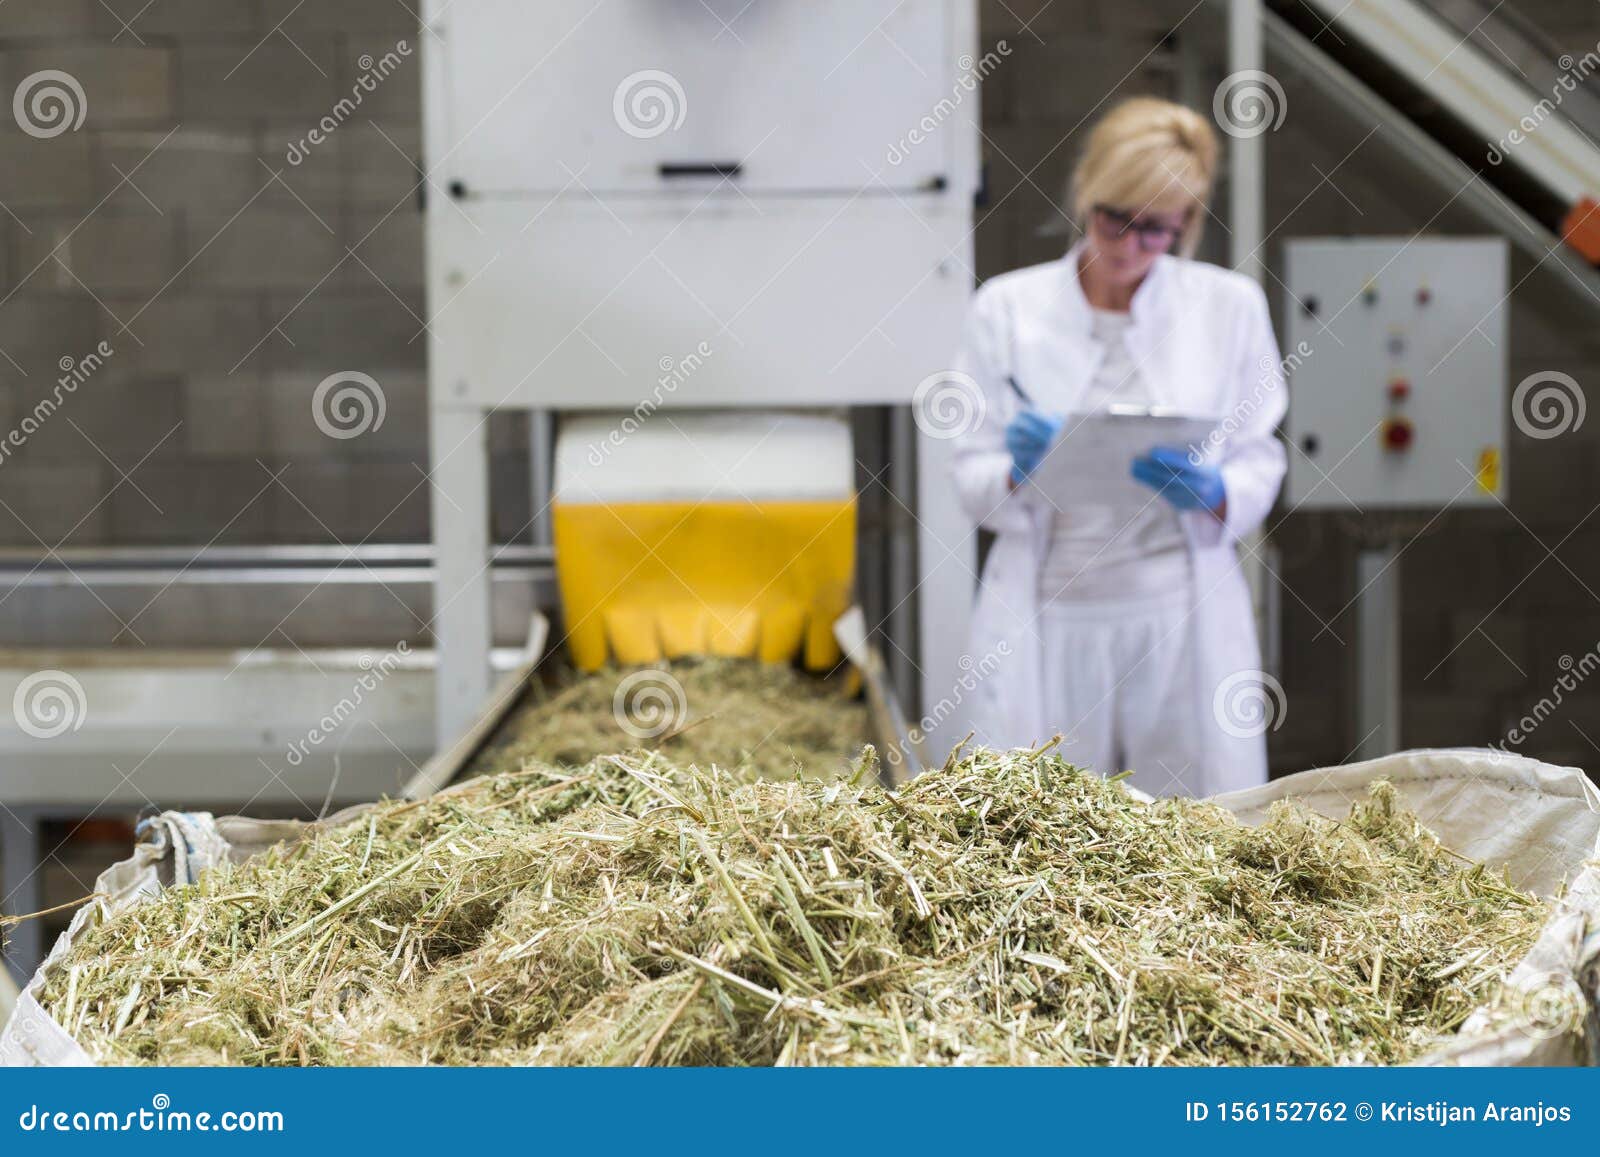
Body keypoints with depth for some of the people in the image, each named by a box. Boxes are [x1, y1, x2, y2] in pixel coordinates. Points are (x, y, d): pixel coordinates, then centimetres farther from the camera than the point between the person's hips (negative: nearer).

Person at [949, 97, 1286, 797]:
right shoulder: (1008, 307, 4)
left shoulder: (1230, 306, 5)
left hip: (1185, 617, 1)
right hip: (1048, 622, 0)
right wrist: (1021, 472, -19)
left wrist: (1208, 494, -16)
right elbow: (972, 483, 3)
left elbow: (1259, 470, 6)